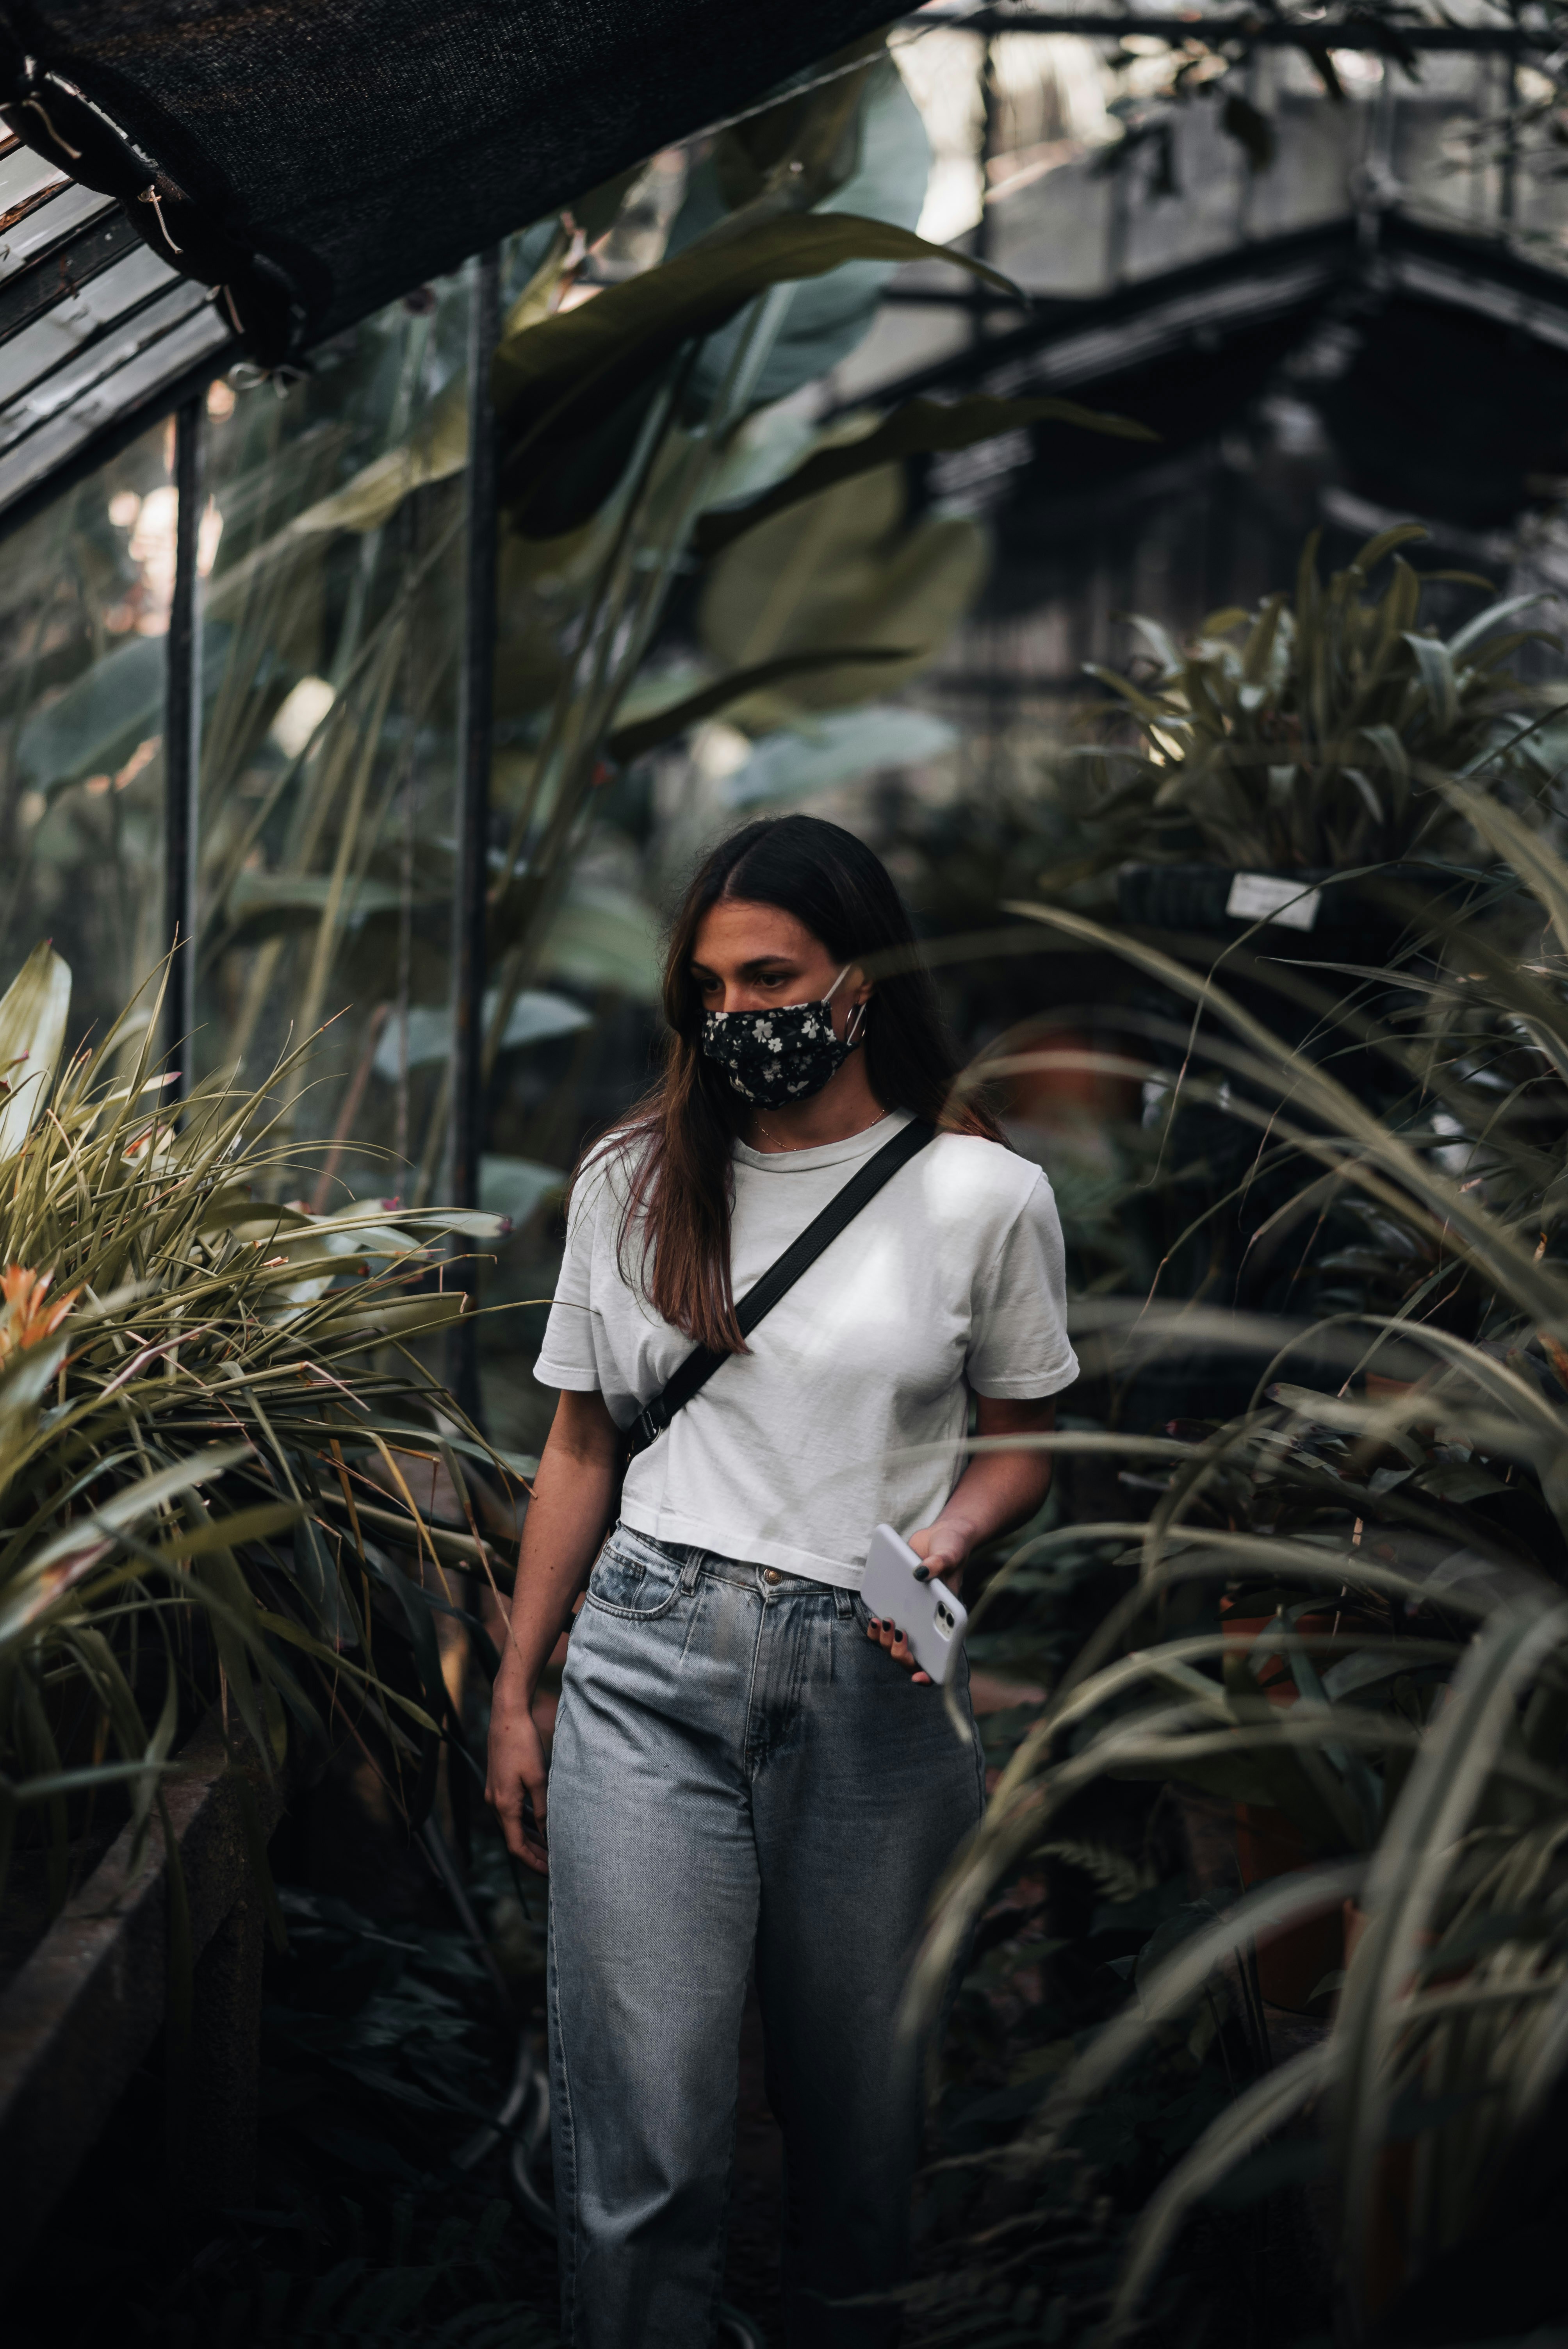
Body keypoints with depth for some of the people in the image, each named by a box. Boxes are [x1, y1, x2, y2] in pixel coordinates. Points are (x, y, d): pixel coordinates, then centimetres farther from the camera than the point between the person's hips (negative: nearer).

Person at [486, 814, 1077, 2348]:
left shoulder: (985, 1195, 2)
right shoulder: (633, 1180, 8)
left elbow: (1019, 1443, 12)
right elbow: (581, 1444, 14)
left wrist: (948, 1541, -11)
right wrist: (514, 1695, 14)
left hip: (876, 1685, 0)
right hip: (651, 1667, 1)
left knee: (855, 2108, 9)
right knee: (644, 2138, -7)